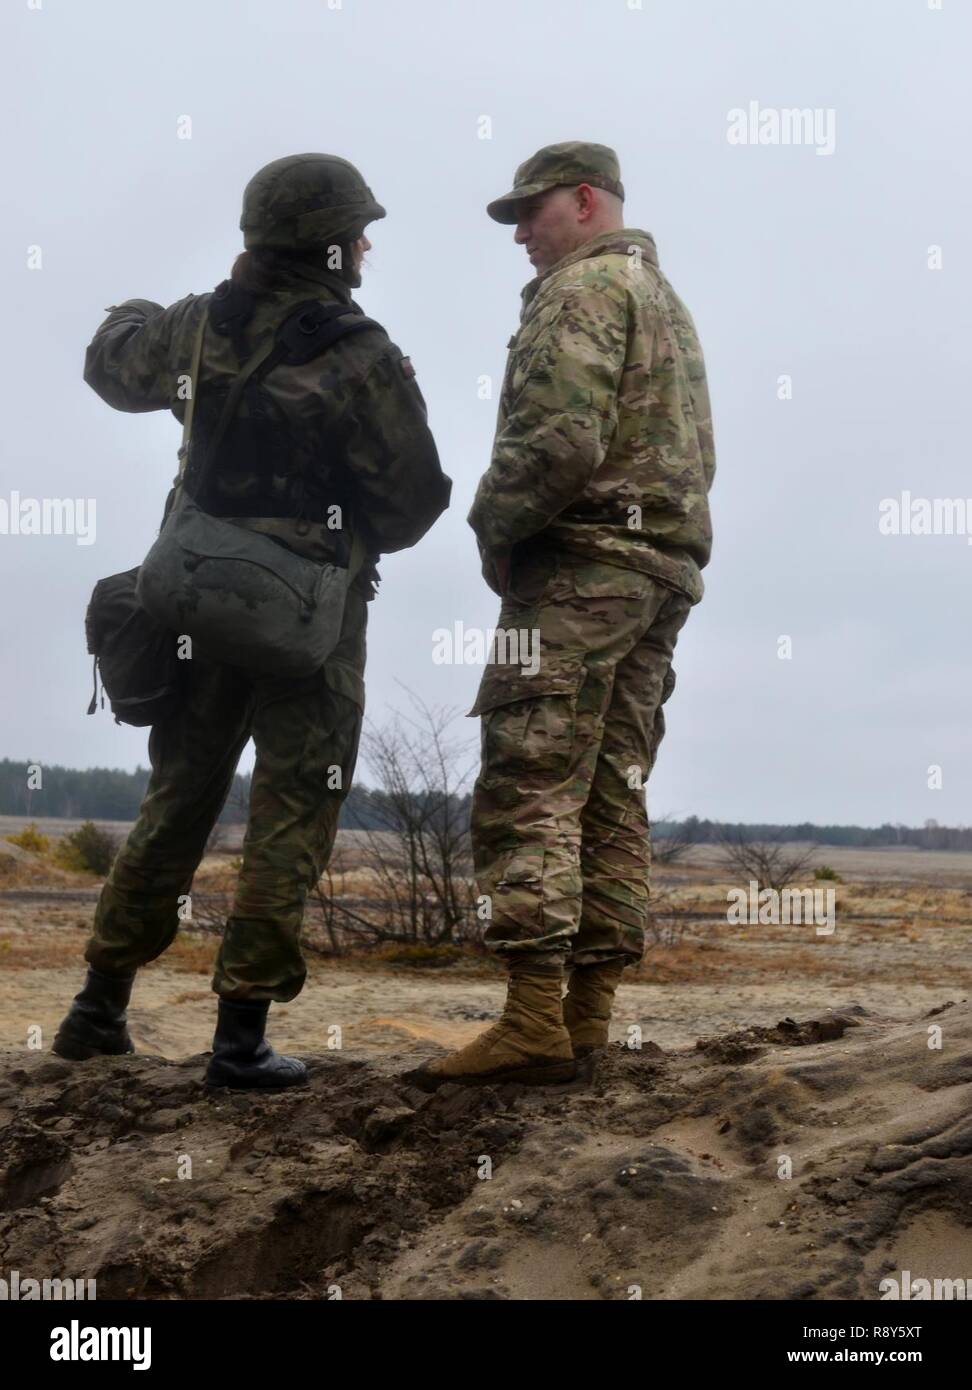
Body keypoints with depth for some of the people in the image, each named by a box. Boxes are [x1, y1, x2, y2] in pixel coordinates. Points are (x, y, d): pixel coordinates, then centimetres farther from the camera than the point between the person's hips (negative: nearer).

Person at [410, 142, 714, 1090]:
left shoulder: (583, 288, -5)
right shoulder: (667, 301, 26)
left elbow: (559, 440, -19)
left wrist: (494, 529, -5)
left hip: (583, 563, -10)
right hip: (668, 568, 10)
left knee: (528, 791, -12)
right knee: (611, 801, 6)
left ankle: (533, 1023, -18)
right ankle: (587, 1020, 6)